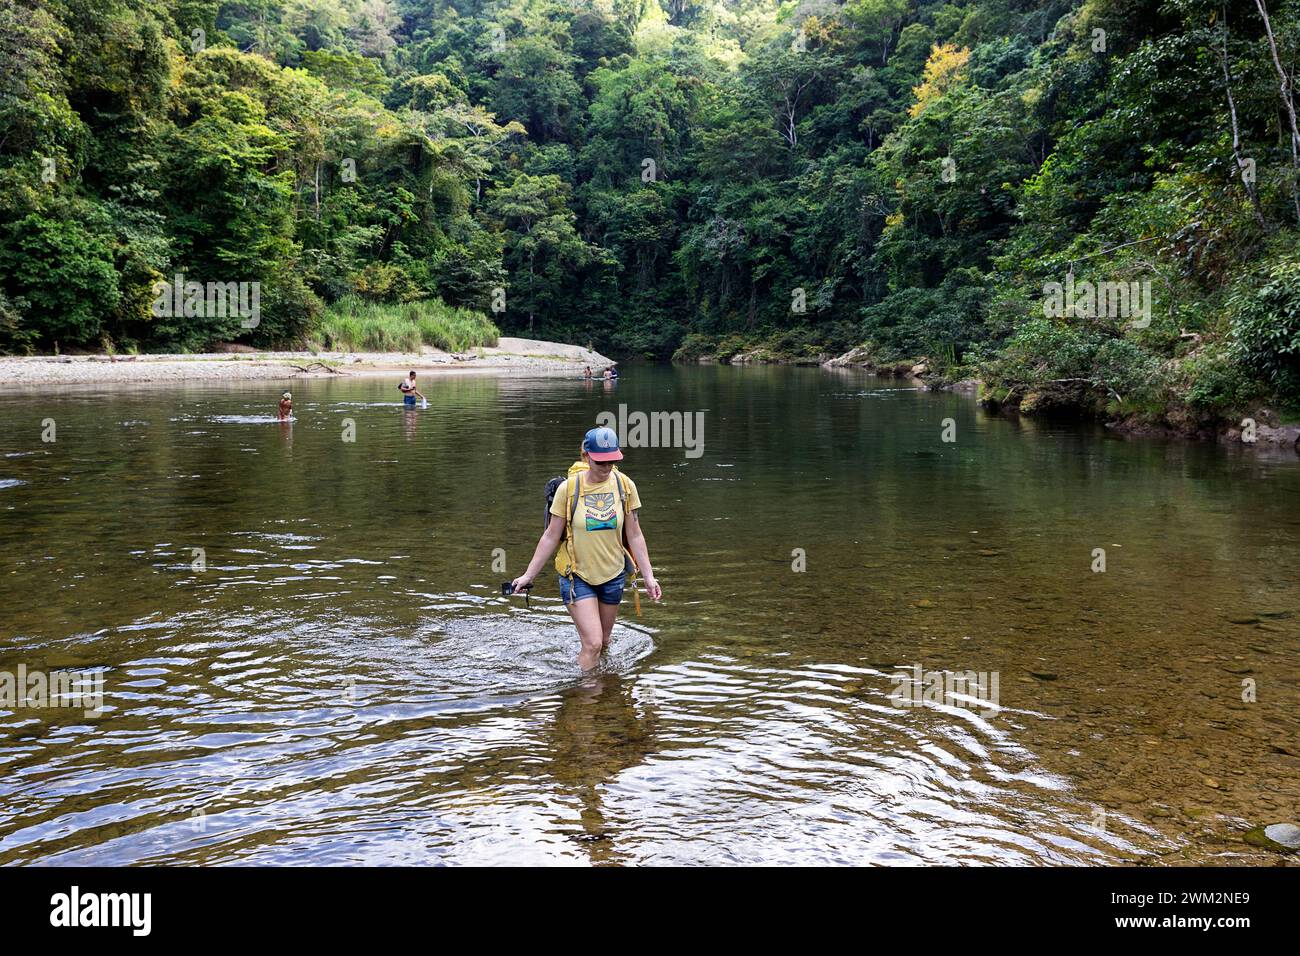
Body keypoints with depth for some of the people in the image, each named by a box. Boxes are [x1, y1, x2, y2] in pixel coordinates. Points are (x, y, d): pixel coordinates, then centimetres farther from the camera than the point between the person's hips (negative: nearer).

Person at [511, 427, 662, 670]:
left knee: (603, 642, 15)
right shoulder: (569, 488, -13)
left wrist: (648, 576, -1)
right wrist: (528, 575, -4)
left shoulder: (625, 485, -5)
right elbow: (551, 536, -5)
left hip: (613, 575, 3)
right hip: (577, 577, -3)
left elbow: (634, 535, 2)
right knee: (592, 644, -12)